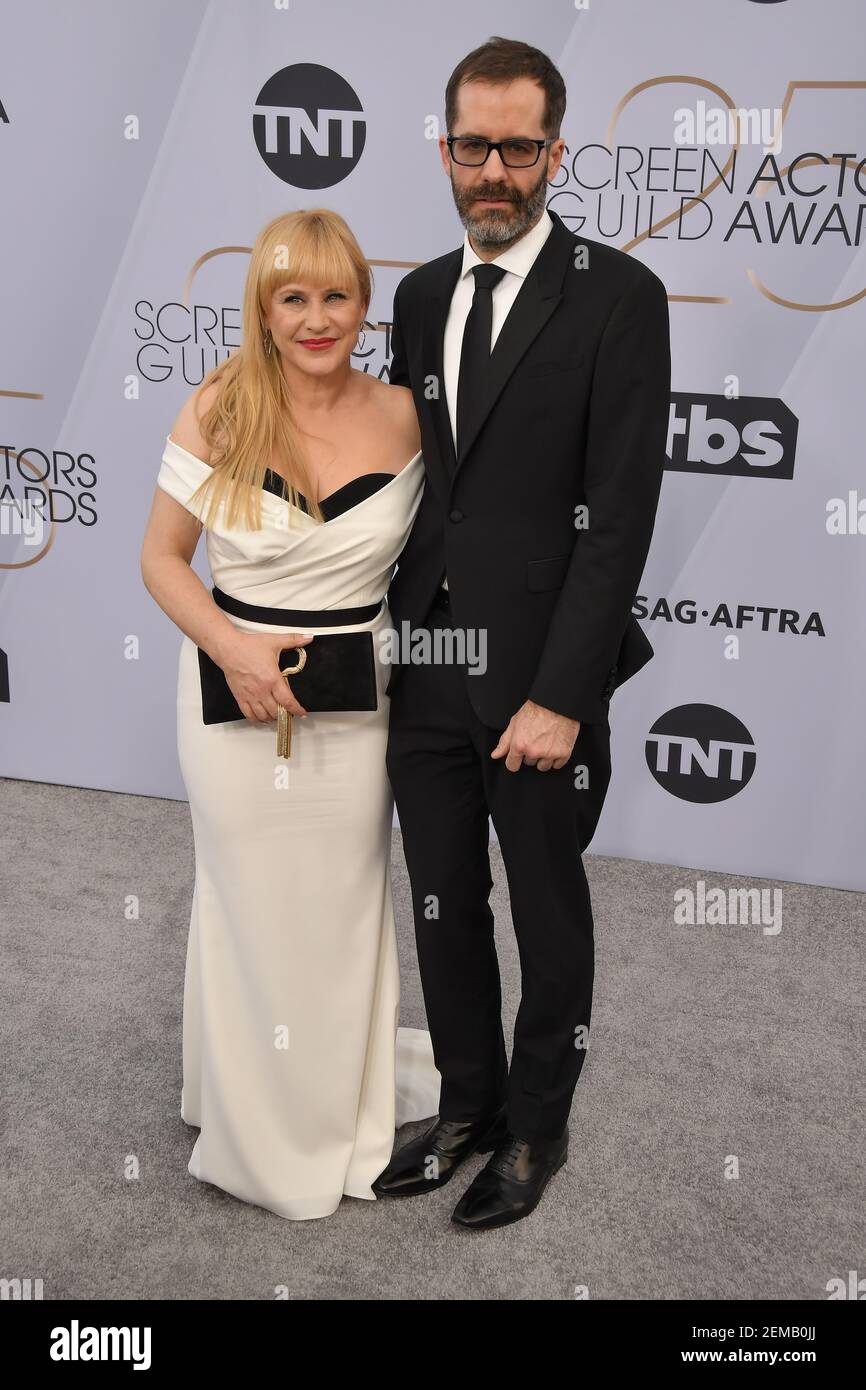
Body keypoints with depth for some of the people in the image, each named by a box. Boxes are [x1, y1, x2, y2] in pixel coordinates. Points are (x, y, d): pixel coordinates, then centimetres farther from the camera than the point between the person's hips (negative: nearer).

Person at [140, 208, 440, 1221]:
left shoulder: (400, 417, -3)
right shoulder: (217, 413, -7)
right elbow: (161, 558, -2)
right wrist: (231, 647, -18)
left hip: (354, 702, 1)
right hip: (237, 698, -1)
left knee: (343, 910, 13)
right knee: (249, 910, 11)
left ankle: (346, 1109, 40)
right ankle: (255, 1128, 35)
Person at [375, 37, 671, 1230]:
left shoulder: (619, 296, -8)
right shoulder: (421, 295, 11)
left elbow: (621, 510, -13)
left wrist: (562, 694, -17)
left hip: (539, 673, -5)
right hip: (425, 662, 5)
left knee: (548, 913, 11)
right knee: (443, 905, 15)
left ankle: (538, 1128, 32)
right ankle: (468, 1105, 36)